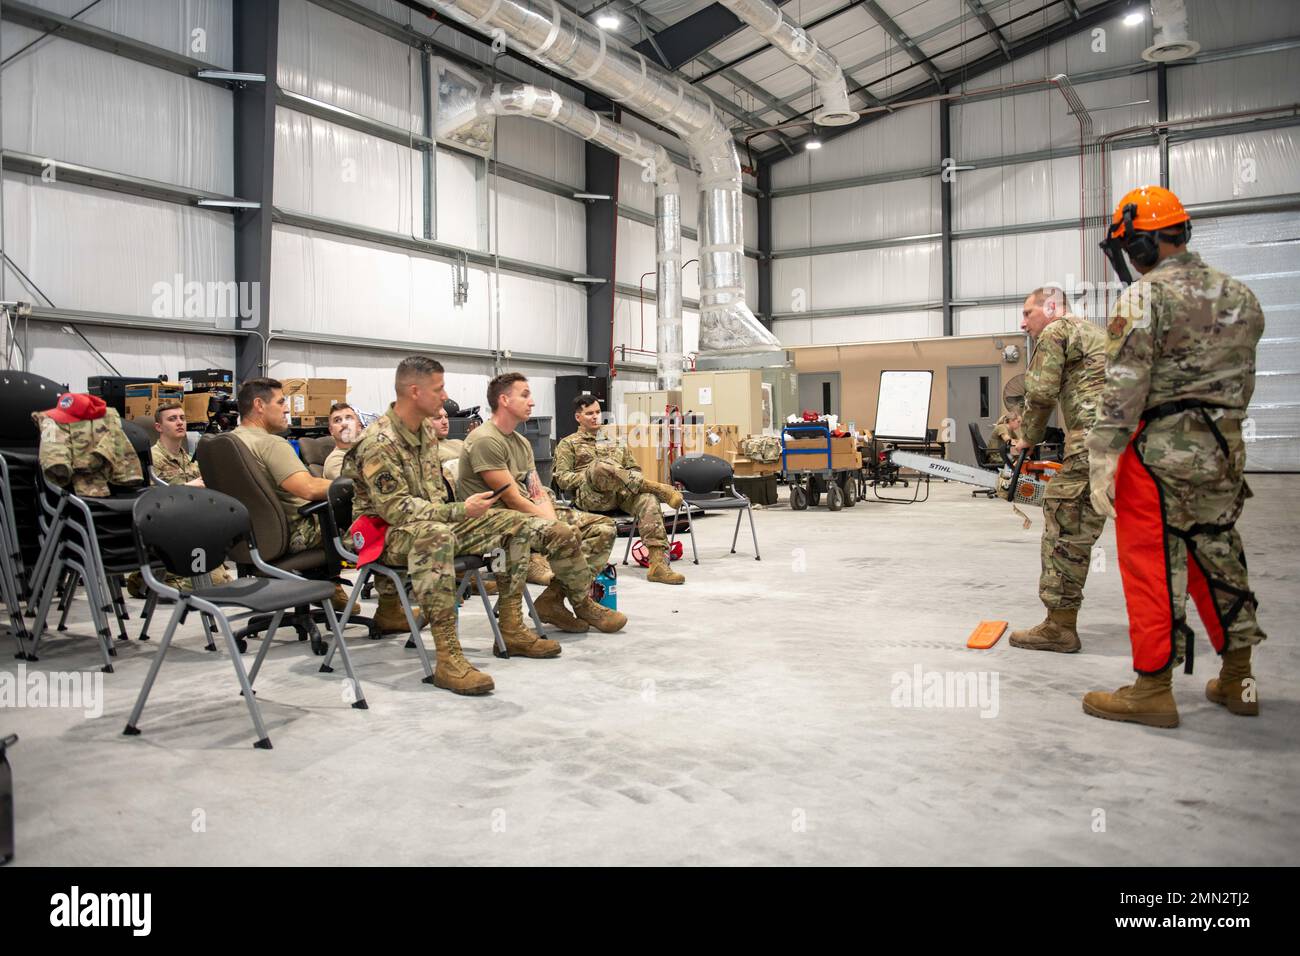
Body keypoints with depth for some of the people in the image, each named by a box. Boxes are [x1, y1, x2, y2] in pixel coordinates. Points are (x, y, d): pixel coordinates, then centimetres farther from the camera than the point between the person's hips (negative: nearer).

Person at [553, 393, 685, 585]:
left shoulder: (614, 440, 32)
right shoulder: (568, 443, 19)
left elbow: (635, 469, 27)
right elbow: (562, 479, 7)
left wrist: (631, 481, 2)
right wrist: (589, 475, -9)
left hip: (622, 493, 4)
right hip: (590, 495, -3)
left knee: (647, 498, -32)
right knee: (601, 465, -38)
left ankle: (658, 563, -42)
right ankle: (657, 487, -31)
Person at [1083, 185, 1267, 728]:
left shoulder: (1145, 297, -12)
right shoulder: (1240, 296, 12)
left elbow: (1123, 389, -18)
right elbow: (1242, 381, 16)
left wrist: (1102, 463, -17)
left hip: (1162, 451, -8)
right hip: (1226, 450, 8)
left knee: (1152, 566, 0)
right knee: (1218, 558, 17)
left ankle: (1153, 691, 8)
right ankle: (1237, 681, 26)